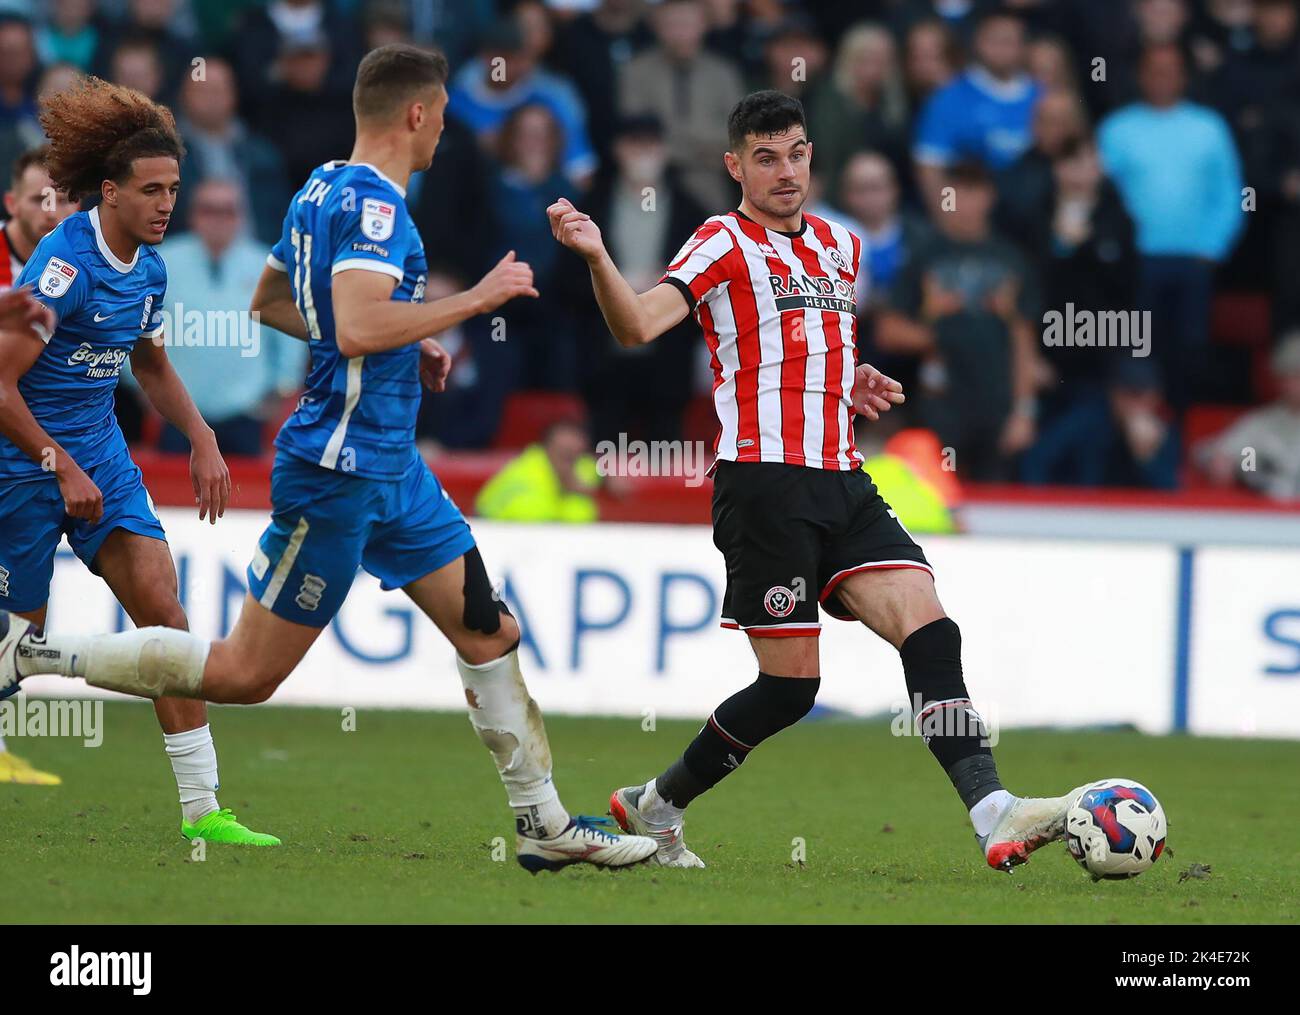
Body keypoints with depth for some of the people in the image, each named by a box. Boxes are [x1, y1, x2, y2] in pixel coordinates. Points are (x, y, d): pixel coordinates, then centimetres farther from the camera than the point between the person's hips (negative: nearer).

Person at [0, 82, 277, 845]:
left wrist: (202, 439, 12)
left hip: (101, 452, 7)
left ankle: (203, 809, -8)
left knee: (164, 611, -6)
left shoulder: (149, 268, 4)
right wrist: (62, 468, -20)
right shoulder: (64, 265, -21)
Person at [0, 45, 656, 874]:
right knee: (245, 674, -3)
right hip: (339, 470, -10)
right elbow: (357, 328, -32)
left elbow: (270, 301, 24)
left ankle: (545, 824, 13)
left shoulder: (323, 191, 11)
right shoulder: (373, 204, -19)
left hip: (388, 465, 10)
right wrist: (477, 298, -22)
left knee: (489, 632, 8)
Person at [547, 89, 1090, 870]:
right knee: (791, 686, -4)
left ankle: (993, 814, -22)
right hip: (765, 483, -6)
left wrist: (861, 387, 15)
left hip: (844, 485, 6)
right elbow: (639, 324, -18)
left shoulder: (841, 246, 19)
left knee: (931, 633, -13)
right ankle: (655, 806, 16)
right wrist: (597, 257, -36)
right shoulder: (725, 244, -2)